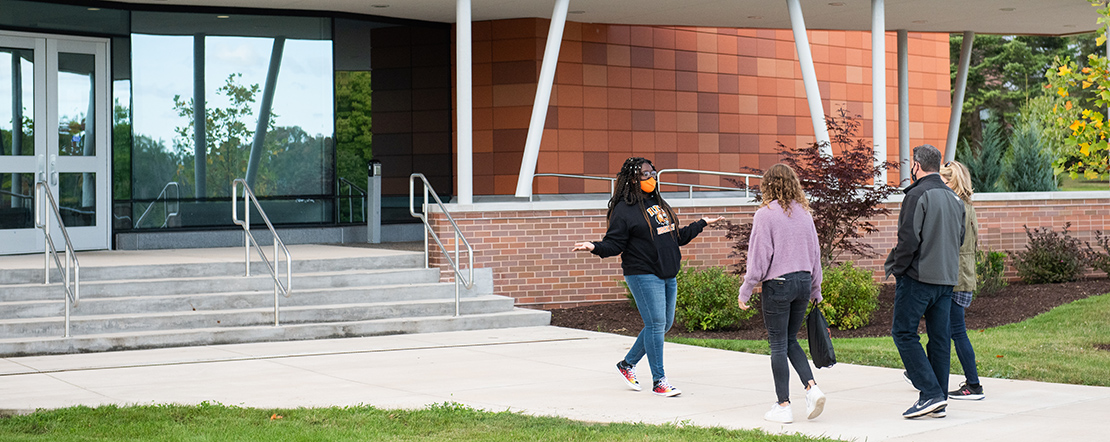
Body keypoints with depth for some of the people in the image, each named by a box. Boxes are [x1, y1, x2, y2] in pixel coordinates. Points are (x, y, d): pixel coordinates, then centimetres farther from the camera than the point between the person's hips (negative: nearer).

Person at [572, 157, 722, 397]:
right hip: (643, 275, -8)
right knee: (656, 323, -9)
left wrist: (702, 224, 34)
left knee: (664, 323, 10)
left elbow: (678, 237, 26)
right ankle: (659, 381, -1)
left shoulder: (660, 204, 17)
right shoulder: (624, 209, -6)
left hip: (668, 275, 8)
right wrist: (595, 247, -28)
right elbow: (614, 244, -9)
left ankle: (627, 364, 26)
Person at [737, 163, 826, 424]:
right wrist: (815, 291, 21)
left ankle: (783, 406, 4)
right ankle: (812, 387, 0)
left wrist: (745, 291, -4)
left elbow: (759, 256, -11)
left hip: (777, 283, -6)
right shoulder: (804, 213, 8)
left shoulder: (766, 214, -10)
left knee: (778, 345, 2)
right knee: (791, 341, 18)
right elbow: (815, 253, 13)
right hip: (803, 280, 6)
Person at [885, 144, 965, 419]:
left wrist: (896, 269, -5)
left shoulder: (918, 195, -12)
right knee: (940, 337, 9)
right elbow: (959, 238, 18)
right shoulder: (954, 198, 13)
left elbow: (909, 239, -16)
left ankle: (931, 393, -11)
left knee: (903, 333, -1)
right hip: (947, 278, 8)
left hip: (918, 277, -8)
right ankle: (939, 401, 12)